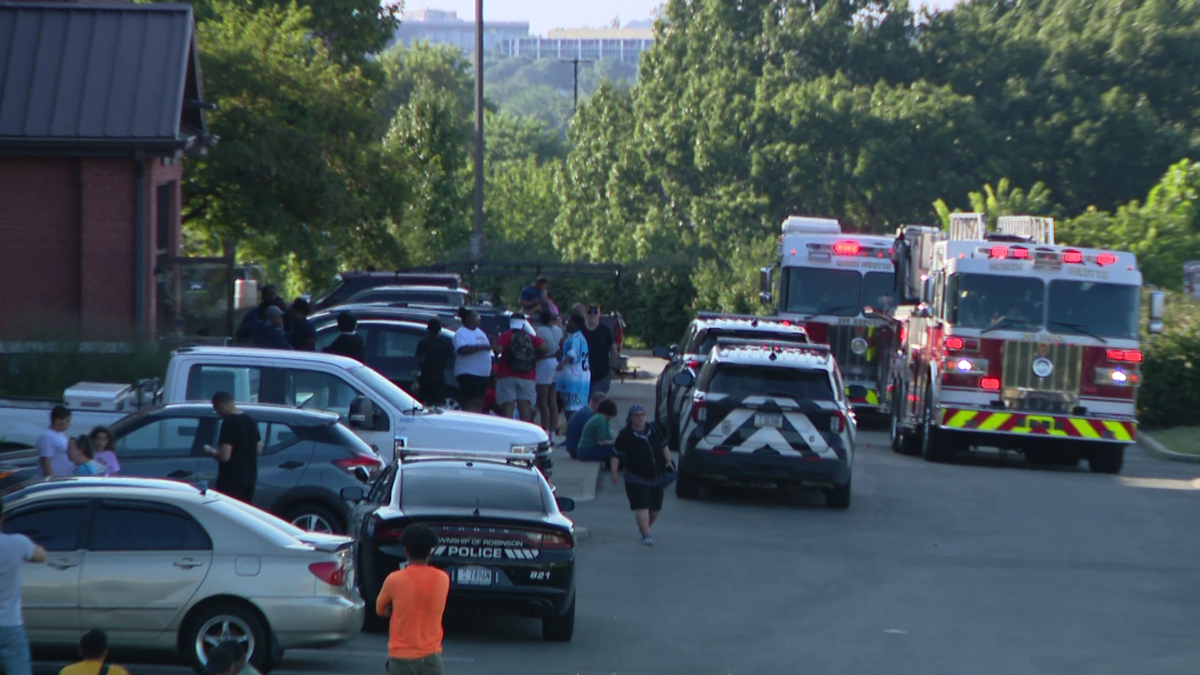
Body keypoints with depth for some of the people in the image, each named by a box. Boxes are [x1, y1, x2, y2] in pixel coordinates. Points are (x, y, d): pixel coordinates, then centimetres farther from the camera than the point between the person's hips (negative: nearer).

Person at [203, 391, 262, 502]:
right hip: (250, 478, 8)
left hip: (231, 480, -8)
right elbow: (259, 450, 16)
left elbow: (224, 456, -21)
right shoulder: (250, 421, 10)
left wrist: (210, 451, -3)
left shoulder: (228, 423, -16)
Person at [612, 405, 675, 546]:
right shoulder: (625, 435, -6)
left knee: (655, 509, 11)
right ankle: (646, 535, -17)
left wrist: (668, 460, 8)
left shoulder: (653, 430, 7)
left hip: (656, 477, 5)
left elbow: (663, 445, 19)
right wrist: (615, 470, -10)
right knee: (642, 507, -16)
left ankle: (644, 528, 35)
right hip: (636, 478, -5)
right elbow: (616, 453, -3)